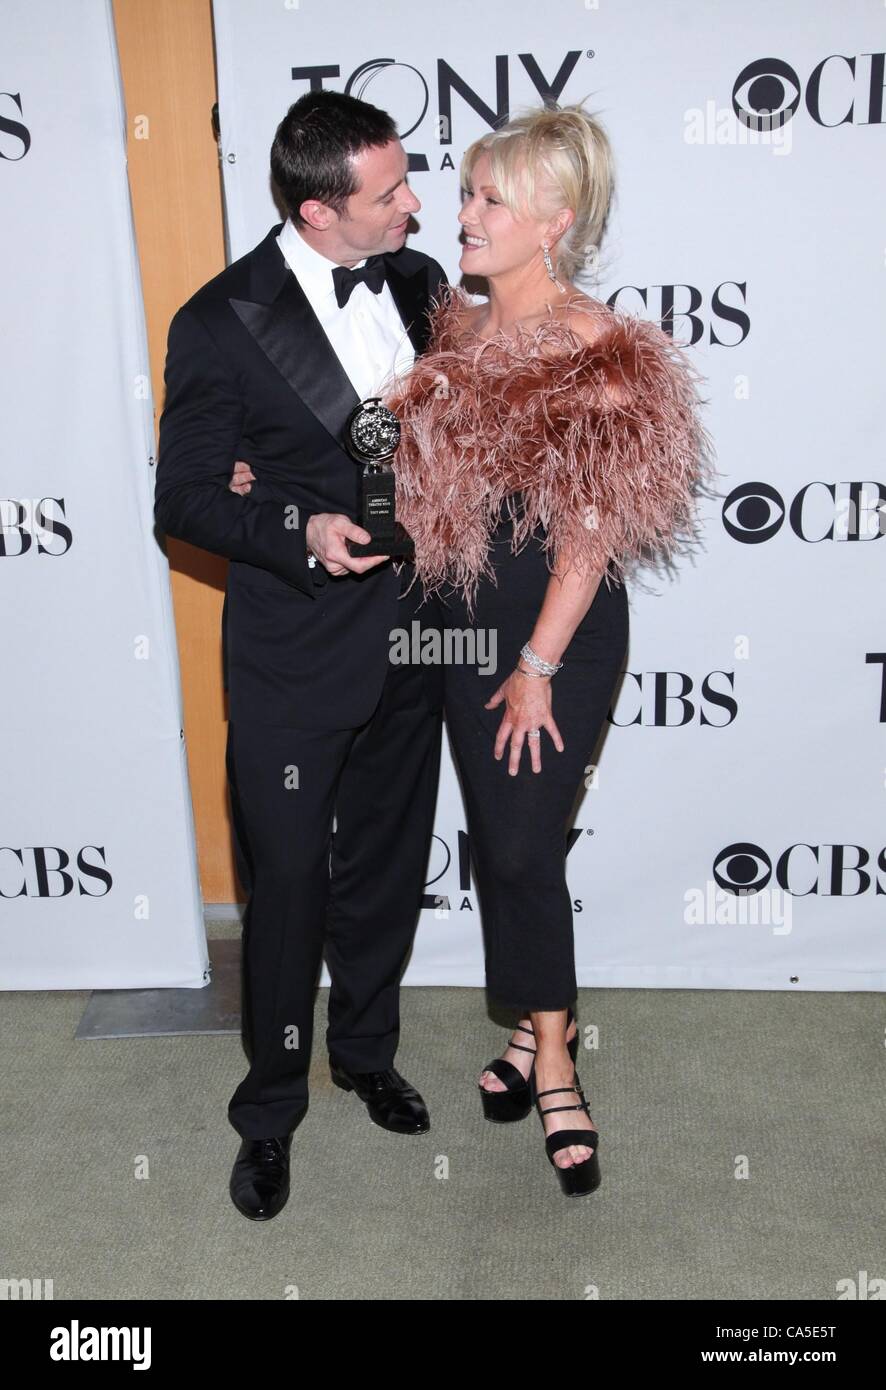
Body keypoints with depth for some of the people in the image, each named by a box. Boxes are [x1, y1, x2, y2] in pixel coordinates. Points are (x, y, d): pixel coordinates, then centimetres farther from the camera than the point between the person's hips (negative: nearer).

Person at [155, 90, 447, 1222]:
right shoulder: (221, 322, -15)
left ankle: (367, 1052, 45)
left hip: (409, 637, 5)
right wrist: (300, 531, -25)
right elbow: (183, 499, -9)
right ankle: (271, 1109, 32)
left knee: (388, 870, 20)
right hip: (294, 661, -5)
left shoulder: (419, 281, 1)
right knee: (288, 888, 8)